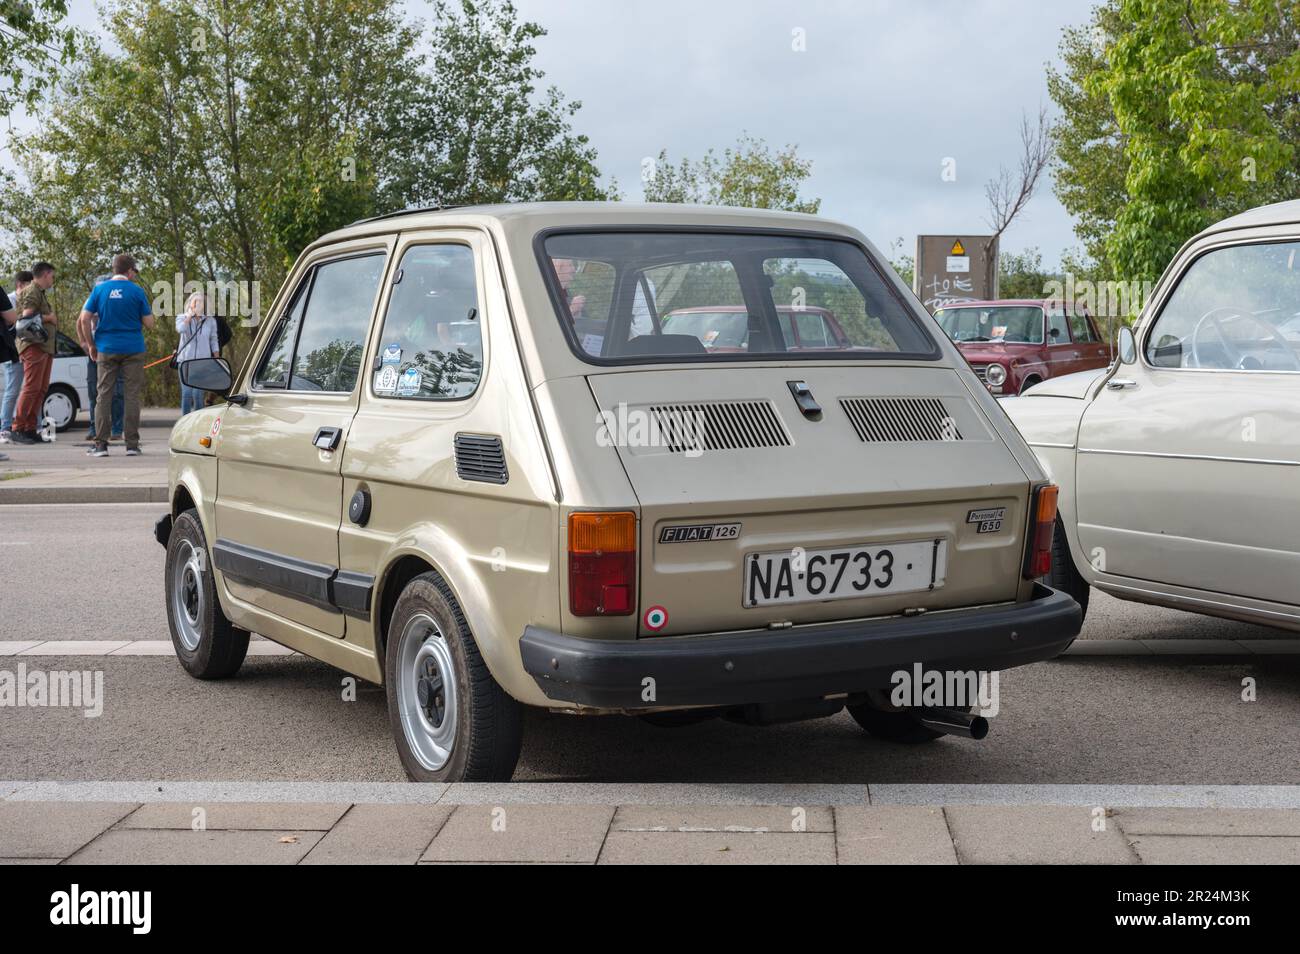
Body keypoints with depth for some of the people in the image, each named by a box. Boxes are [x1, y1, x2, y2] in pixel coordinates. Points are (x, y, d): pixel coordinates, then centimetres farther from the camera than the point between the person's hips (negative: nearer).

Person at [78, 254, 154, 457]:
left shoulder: (100, 289, 3)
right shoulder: (137, 292, -3)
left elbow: (84, 320, -2)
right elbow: (149, 323, -2)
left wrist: (92, 345, 8)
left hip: (107, 349, 2)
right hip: (133, 349, -2)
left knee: (104, 395, 6)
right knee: (132, 395, 3)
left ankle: (100, 444, 3)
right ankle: (132, 444, 3)